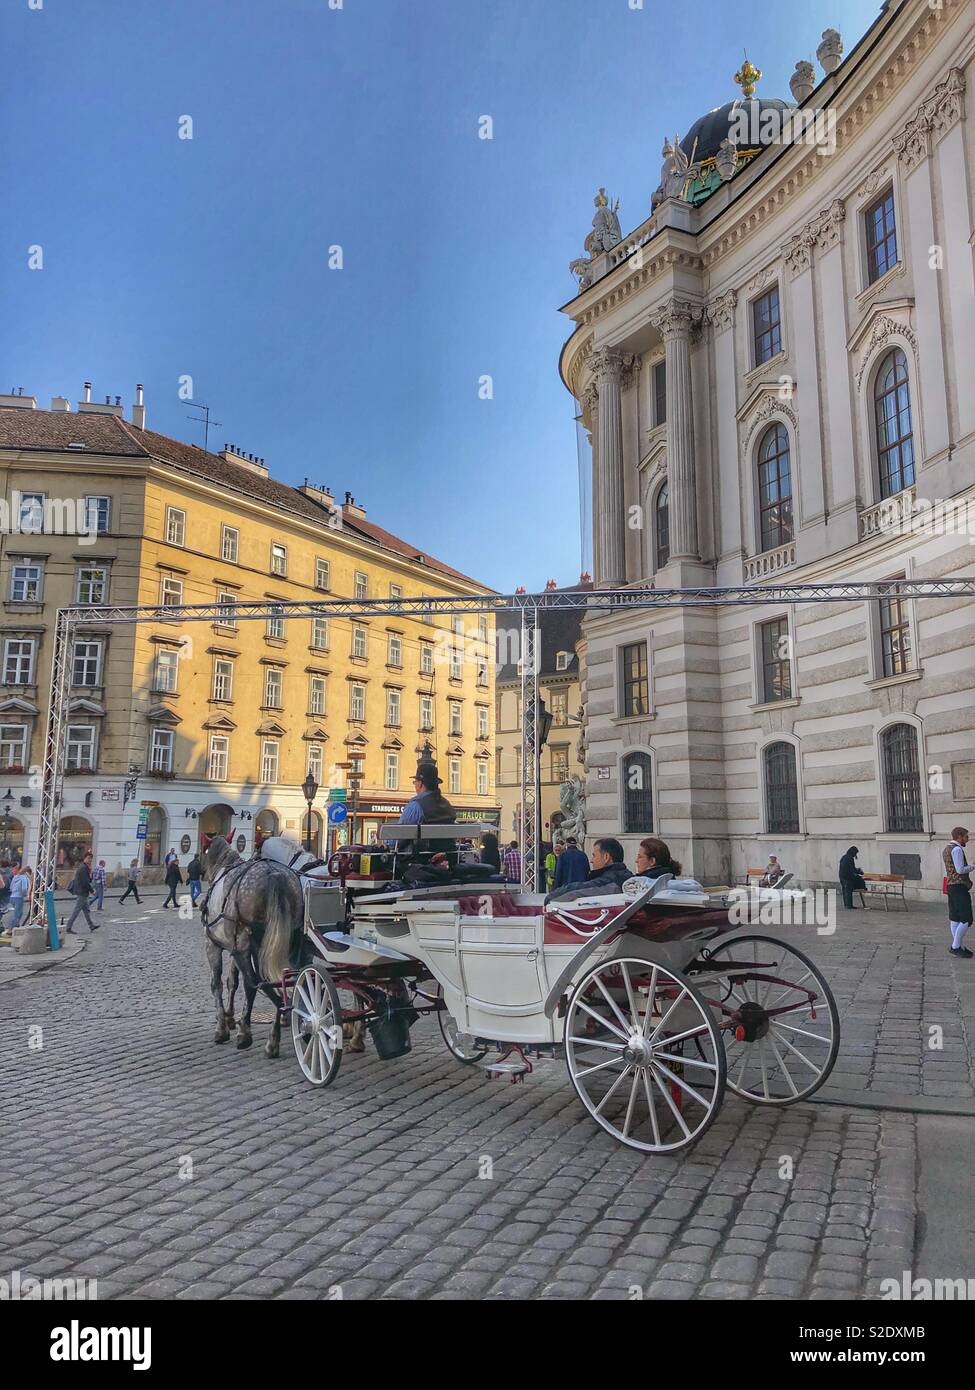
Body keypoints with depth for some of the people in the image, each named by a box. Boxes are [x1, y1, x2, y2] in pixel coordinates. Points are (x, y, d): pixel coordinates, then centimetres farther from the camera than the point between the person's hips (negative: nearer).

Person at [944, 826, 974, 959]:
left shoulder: (947, 849, 16)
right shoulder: (957, 849, -15)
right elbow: (960, 870, -20)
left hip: (951, 886, 10)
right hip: (959, 887, -10)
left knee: (954, 918, 10)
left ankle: (958, 947, 14)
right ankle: (956, 946, -5)